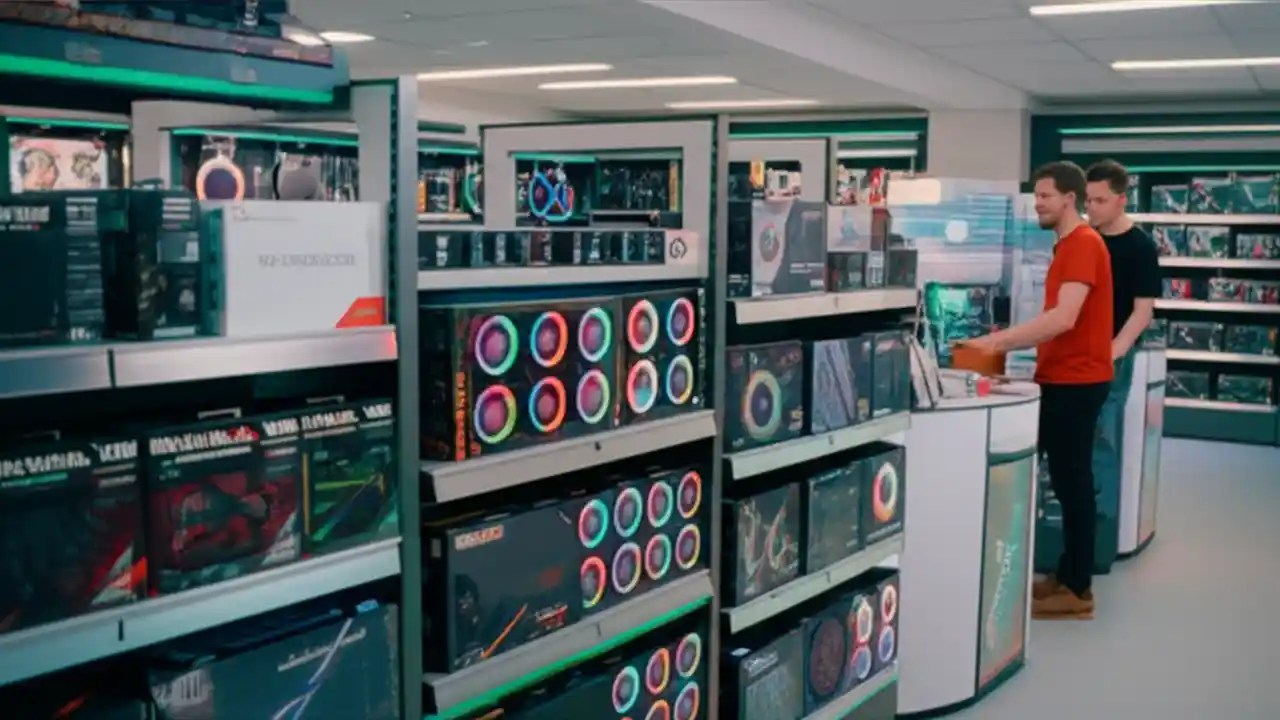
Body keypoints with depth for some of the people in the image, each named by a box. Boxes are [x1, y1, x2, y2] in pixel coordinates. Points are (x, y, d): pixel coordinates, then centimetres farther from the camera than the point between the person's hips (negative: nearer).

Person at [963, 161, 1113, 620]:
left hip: (1076, 381, -10)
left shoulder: (1084, 244, -15)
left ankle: (1077, 591, 2)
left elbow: (1063, 318, -25)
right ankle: (1067, 575, 21)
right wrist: (1008, 345, 10)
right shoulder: (1067, 247, 17)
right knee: (1065, 480, 13)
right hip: (1063, 379, 10)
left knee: (1073, 482, -5)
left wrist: (998, 340, -24)